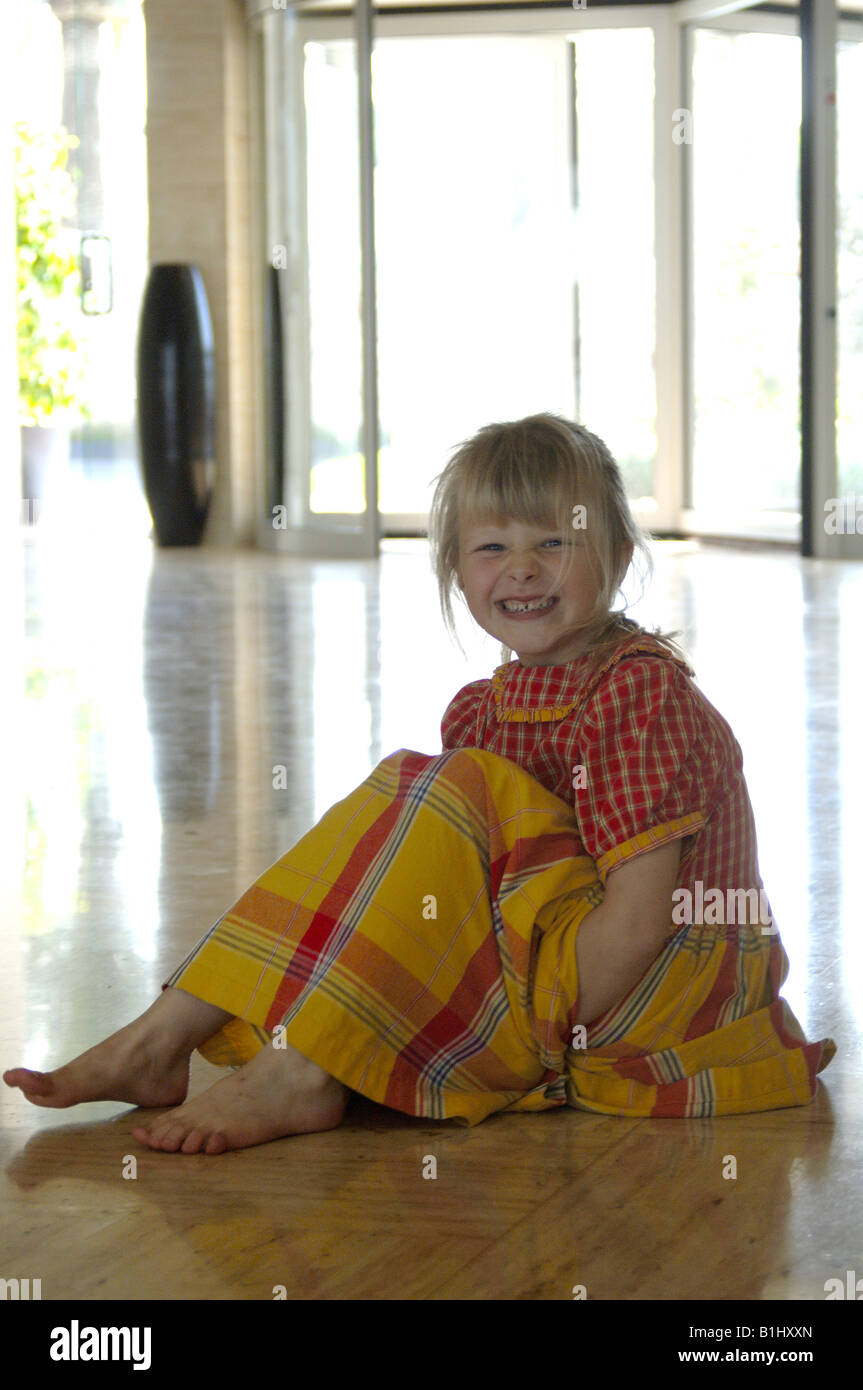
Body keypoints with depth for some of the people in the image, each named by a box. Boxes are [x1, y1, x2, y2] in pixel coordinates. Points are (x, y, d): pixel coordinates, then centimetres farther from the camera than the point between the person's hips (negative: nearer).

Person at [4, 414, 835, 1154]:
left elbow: (642, 918, -22)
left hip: (675, 982, -9)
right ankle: (163, 1040, -9)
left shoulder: (639, 694, -16)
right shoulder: (487, 709, 10)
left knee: (440, 800, -24)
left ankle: (306, 1071, -29)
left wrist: (529, 1031, -23)